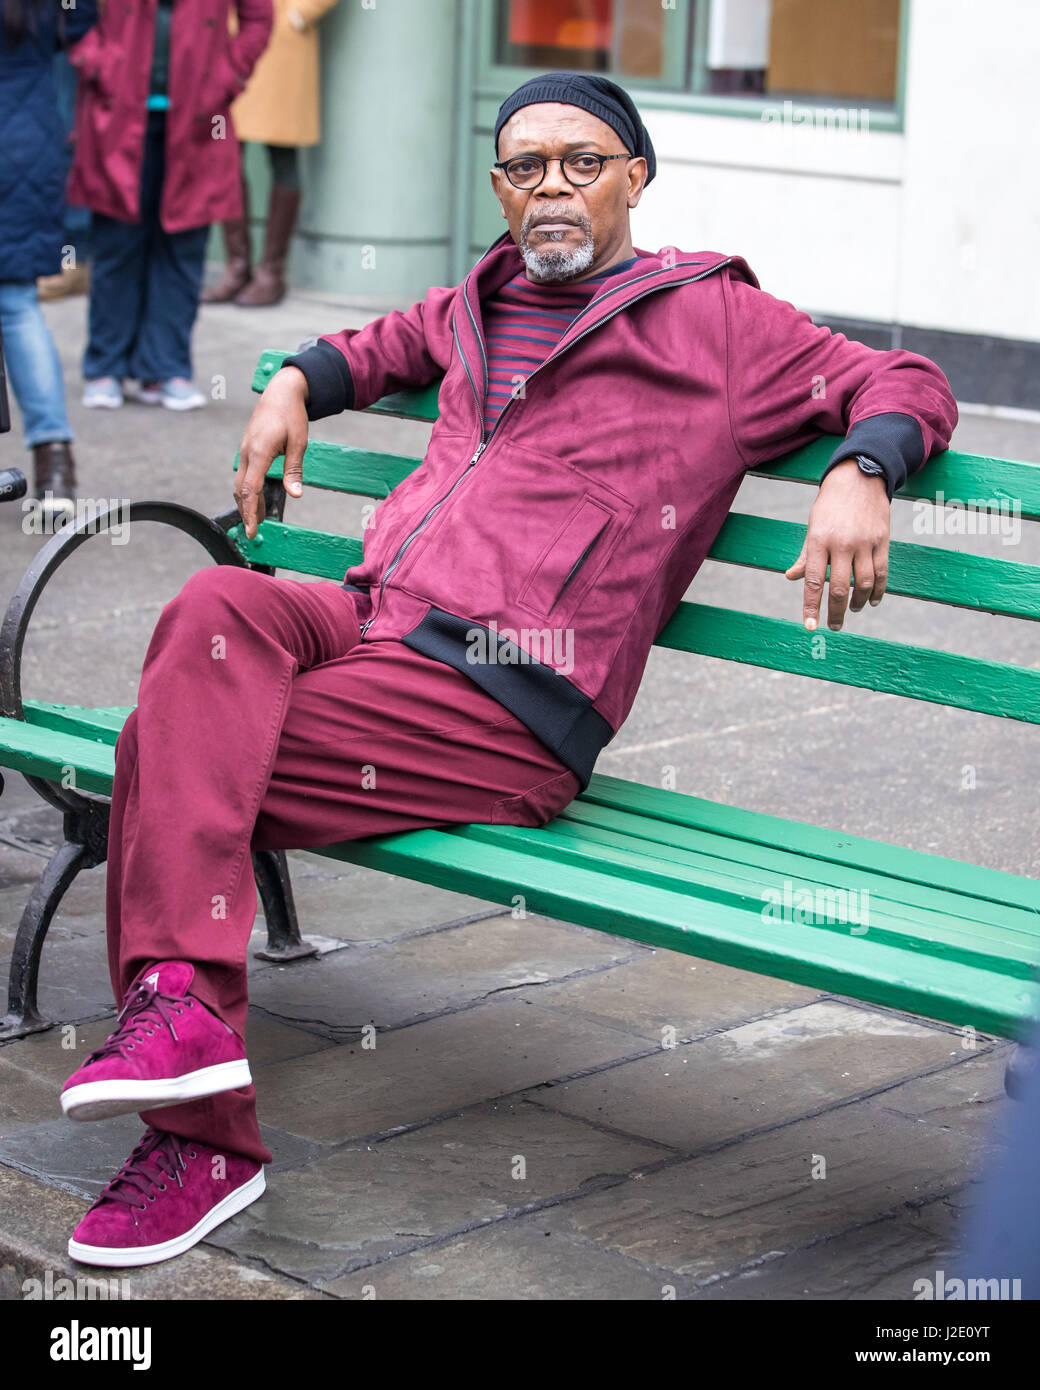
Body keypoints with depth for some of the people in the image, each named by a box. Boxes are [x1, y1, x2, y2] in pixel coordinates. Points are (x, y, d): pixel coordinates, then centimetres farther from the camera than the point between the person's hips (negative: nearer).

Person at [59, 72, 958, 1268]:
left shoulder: (717, 320, 11)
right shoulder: (480, 308, 27)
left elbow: (909, 386, 10)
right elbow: (379, 349, 48)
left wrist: (857, 476, -11)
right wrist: (295, 384, 28)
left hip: (506, 692, -6)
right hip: (365, 619, 6)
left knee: (174, 750, -22)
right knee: (218, 608, -29)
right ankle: (184, 1010, -32)